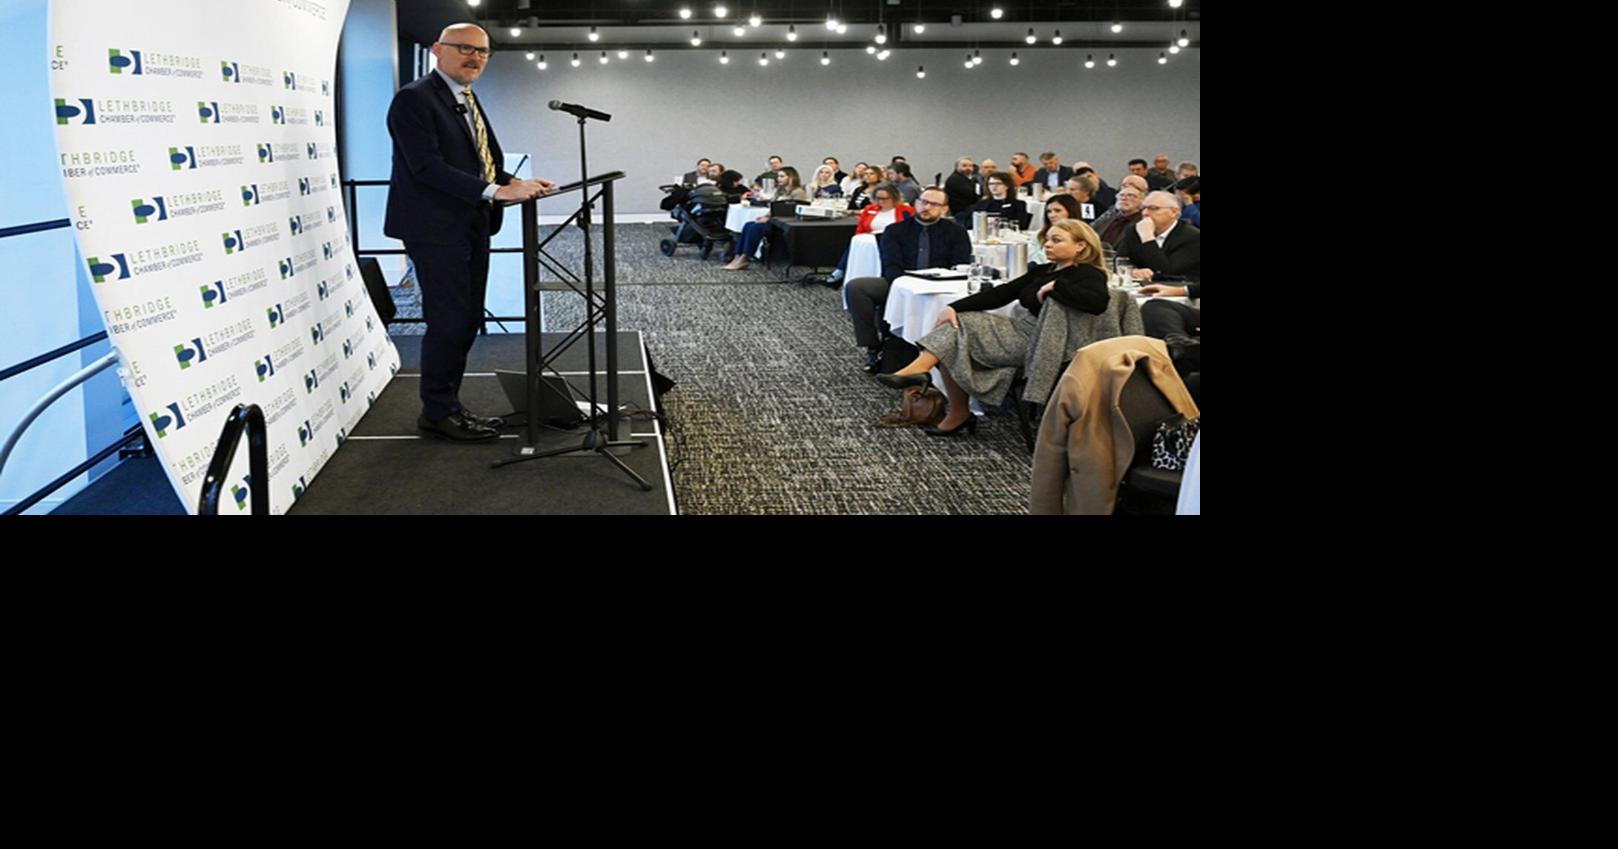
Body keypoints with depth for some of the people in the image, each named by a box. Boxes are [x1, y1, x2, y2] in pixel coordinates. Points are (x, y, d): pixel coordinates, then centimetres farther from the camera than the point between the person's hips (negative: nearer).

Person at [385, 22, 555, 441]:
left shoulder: (468, 101, 17)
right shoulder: (414, 99, -11)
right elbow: (427, 167, -21)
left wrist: (514, 183, -2)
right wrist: (495, 191, -26)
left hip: (471, 228, 9)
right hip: (437, 230, -9)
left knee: (467, 321, 12)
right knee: (448, 323, -5)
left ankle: (448, 405, 23)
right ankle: (437, 412, 7)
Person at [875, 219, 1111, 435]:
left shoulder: (1088, 274, -7)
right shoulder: (1042, 271, 16)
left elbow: (1099, 302, -31)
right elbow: (1000, 294, 6)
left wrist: (1055, 286, -21)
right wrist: (954, 307, -7)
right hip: (1016, 330, 8)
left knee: (959, 326, -15)